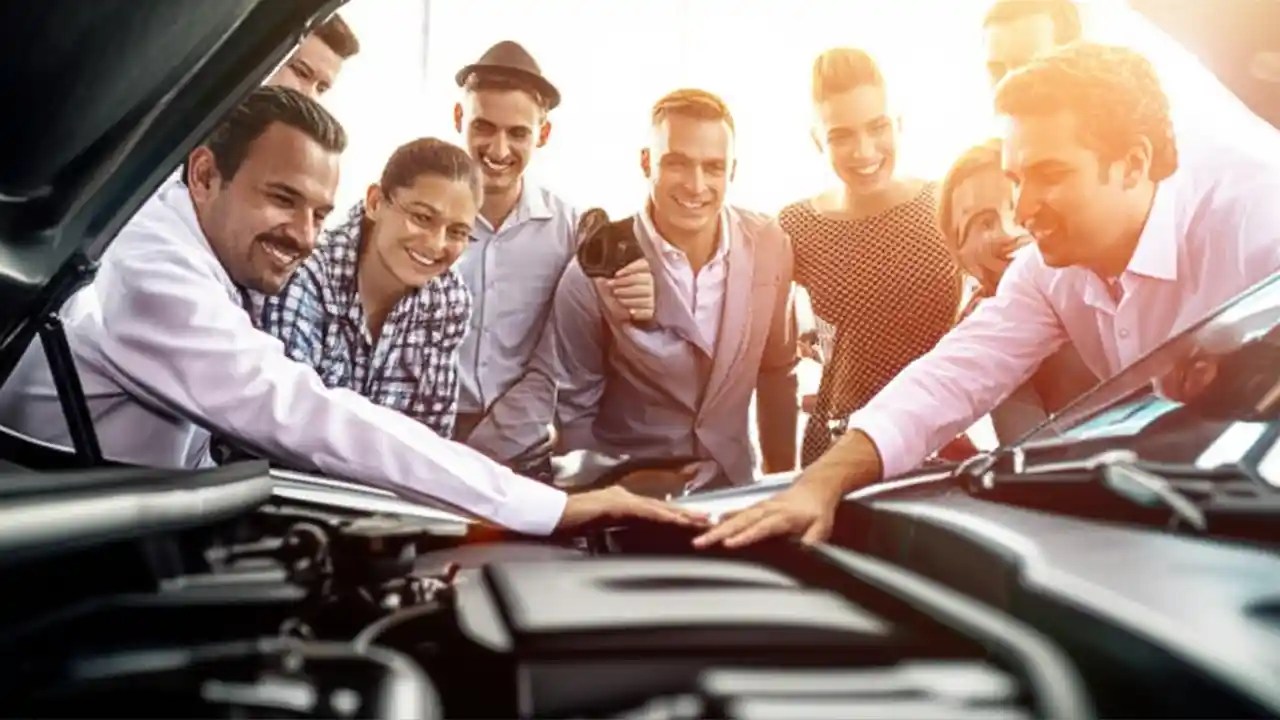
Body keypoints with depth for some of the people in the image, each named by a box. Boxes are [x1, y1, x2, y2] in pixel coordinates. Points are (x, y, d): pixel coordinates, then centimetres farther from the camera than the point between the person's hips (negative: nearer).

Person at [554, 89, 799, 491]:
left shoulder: (769, 247, -6)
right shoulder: (596, 273, -16)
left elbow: (777, 372, 8)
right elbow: (574, 410, -4)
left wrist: (782, 482, 12)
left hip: (731, 485, 3)